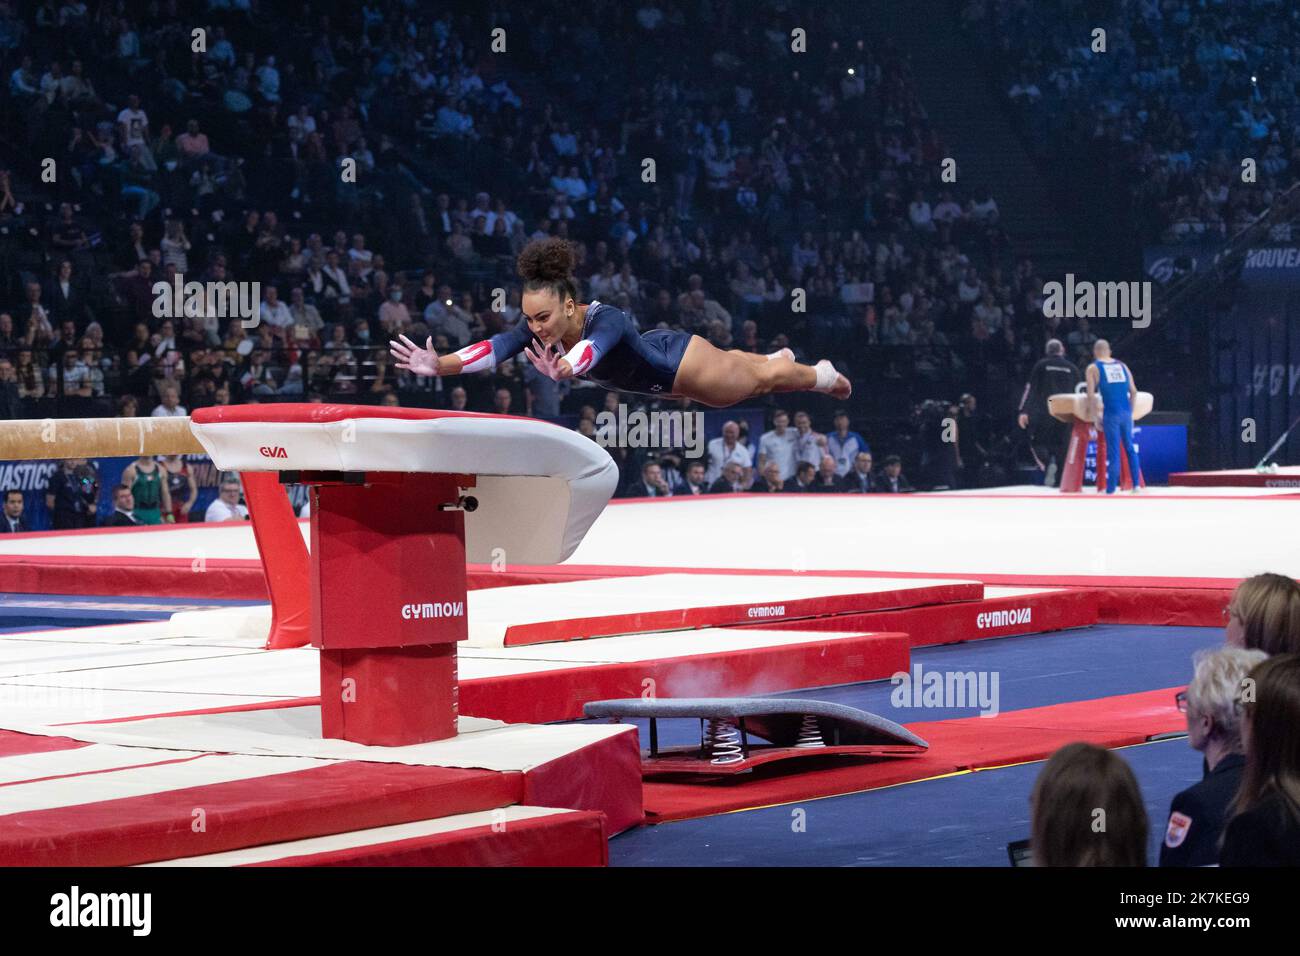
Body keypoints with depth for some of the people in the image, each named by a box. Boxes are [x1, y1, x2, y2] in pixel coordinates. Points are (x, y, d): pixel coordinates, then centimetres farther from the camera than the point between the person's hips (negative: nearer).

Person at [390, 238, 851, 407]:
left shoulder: (606, 320, -46)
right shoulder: (538, 328, -31)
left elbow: (595, 347, -69)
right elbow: (497, 346, -47)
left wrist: (564, 369, -92)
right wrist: (441, 365, -65)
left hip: (681, 364, -6)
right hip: (655, 364, 6)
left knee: (760, 377, 24)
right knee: (737, 365, 38)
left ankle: (823, 375, 55)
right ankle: (777, 355, 70)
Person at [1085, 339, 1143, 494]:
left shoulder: (1093, 368, 3)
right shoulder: (1122, 365, 15)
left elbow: (1091, 395, -4)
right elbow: (1133, 391, 12)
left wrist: (1095, 417, 2)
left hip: (1111, 414, -3)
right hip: (1126, 412, 3)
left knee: (1113, 452, -1)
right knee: (1130, 448, 15)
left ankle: (1111, 489, -1)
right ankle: (1136, 484, 14)